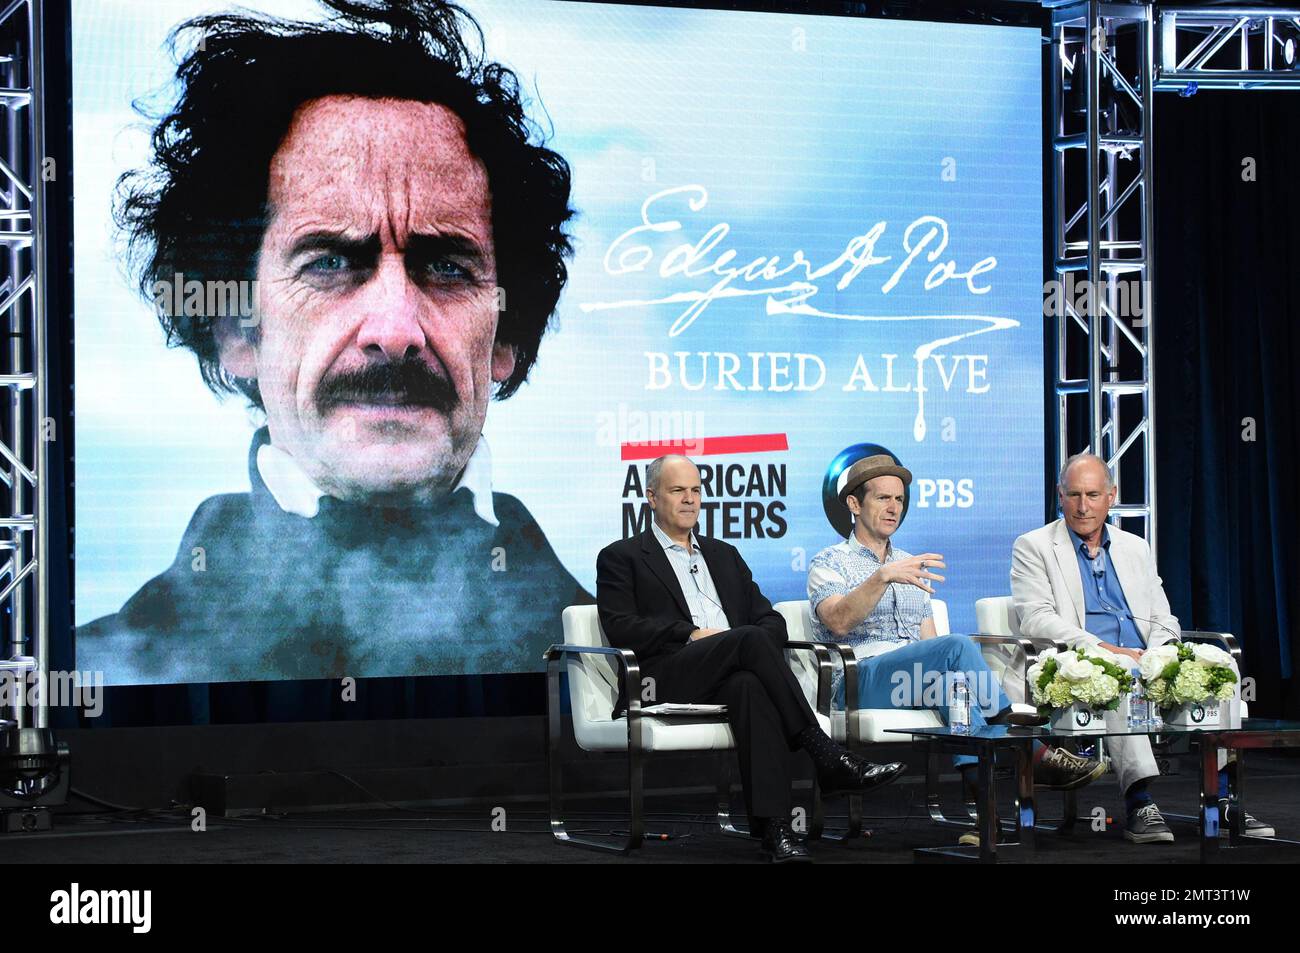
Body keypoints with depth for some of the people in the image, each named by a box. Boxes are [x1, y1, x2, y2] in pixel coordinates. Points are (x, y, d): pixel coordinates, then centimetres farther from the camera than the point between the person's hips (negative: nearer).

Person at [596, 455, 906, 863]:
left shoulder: (724, 555, 30)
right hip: (668, 680, -3)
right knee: (750, 639, -32)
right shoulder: (621, 558, 14)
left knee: (749, 685, -36)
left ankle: (773, 827, -49)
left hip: (732, 673, 3)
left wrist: (758, 647, -3)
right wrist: (692, 634, -12)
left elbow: (771, 619, 22)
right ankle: (826, 756, -36)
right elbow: (619, 627, -2)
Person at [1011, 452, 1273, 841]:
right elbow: (1036, 619, -5)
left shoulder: (1135, 548, 24)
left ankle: (1219, 797, -29)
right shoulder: (1033, 547, 9)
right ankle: (1139, 804, -42)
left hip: (1143, 662, 4)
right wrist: (1102, 649, -18)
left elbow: (1163, 621, 20)